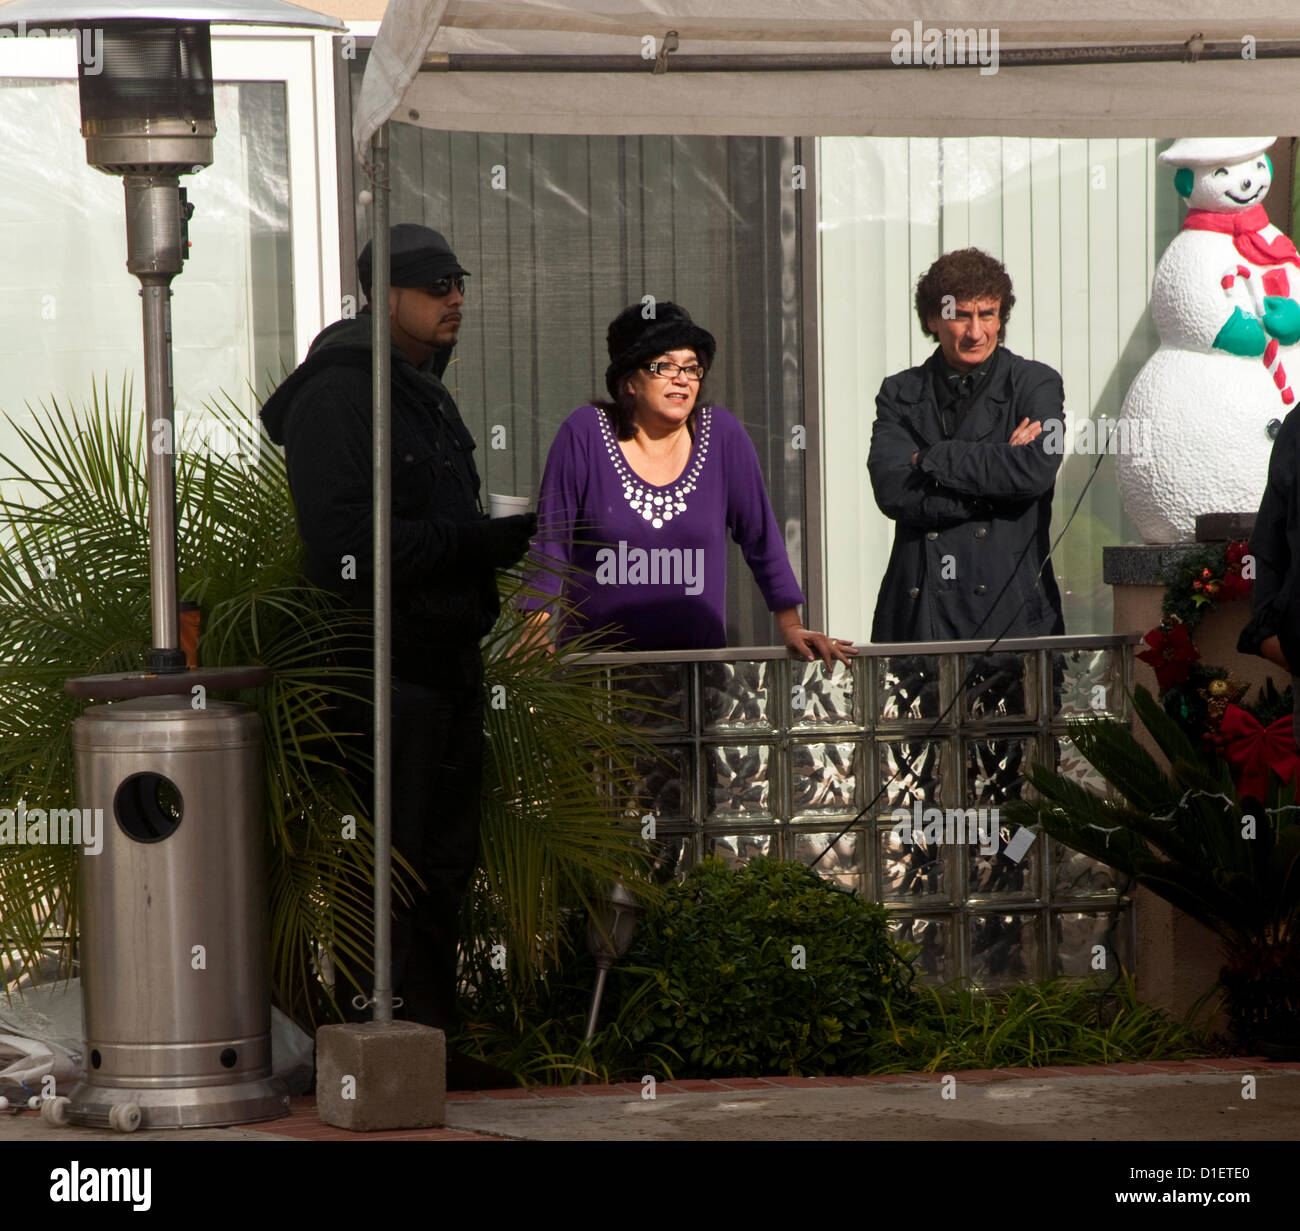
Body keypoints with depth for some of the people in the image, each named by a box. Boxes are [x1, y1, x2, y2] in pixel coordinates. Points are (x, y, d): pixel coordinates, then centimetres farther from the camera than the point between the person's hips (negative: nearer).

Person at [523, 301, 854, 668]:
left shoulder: (723, 434, 2)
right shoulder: (584, 433, -3)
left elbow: (760, 537, 8)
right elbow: (550, 542, -2)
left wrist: (790, 626, 6)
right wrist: (535, 634, -10)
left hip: (698, 653, 1)